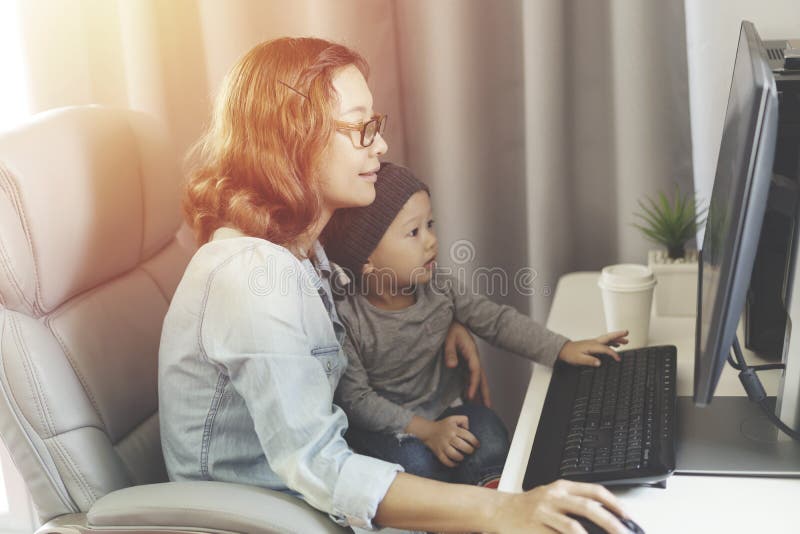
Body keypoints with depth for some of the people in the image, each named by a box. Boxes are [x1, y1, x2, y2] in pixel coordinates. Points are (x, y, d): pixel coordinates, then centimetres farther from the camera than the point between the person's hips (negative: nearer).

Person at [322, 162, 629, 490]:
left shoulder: (441, 287, -8)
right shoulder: (345, 316, -23)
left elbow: (497, 321, 0)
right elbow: (354, 398, -20)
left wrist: (563, 349, -9)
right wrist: (425, 430, -25)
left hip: (438, 407, 4)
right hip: (377, 424, -4)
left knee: (490, 441, -23)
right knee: (416, 462, -30)